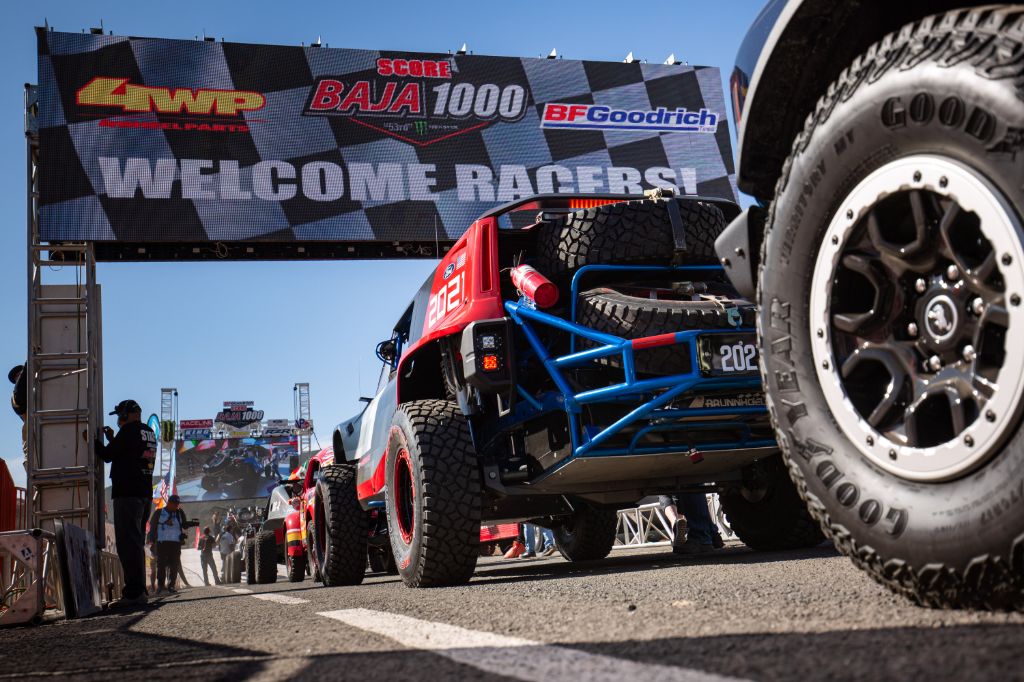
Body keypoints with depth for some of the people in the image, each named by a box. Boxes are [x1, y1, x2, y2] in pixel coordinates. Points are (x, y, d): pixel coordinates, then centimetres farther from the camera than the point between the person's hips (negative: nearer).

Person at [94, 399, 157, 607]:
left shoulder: (129, 430, -8)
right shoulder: (150, 433, 18)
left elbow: (107, 456, -5)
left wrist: (95, 440, 11)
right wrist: (112, 439, 22)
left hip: (127, 494, -9)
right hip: (145, 494, 9)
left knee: (128, 544, -11)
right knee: (137, 544, 14)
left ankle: (134, 592, -16)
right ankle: (139, 592, 14)